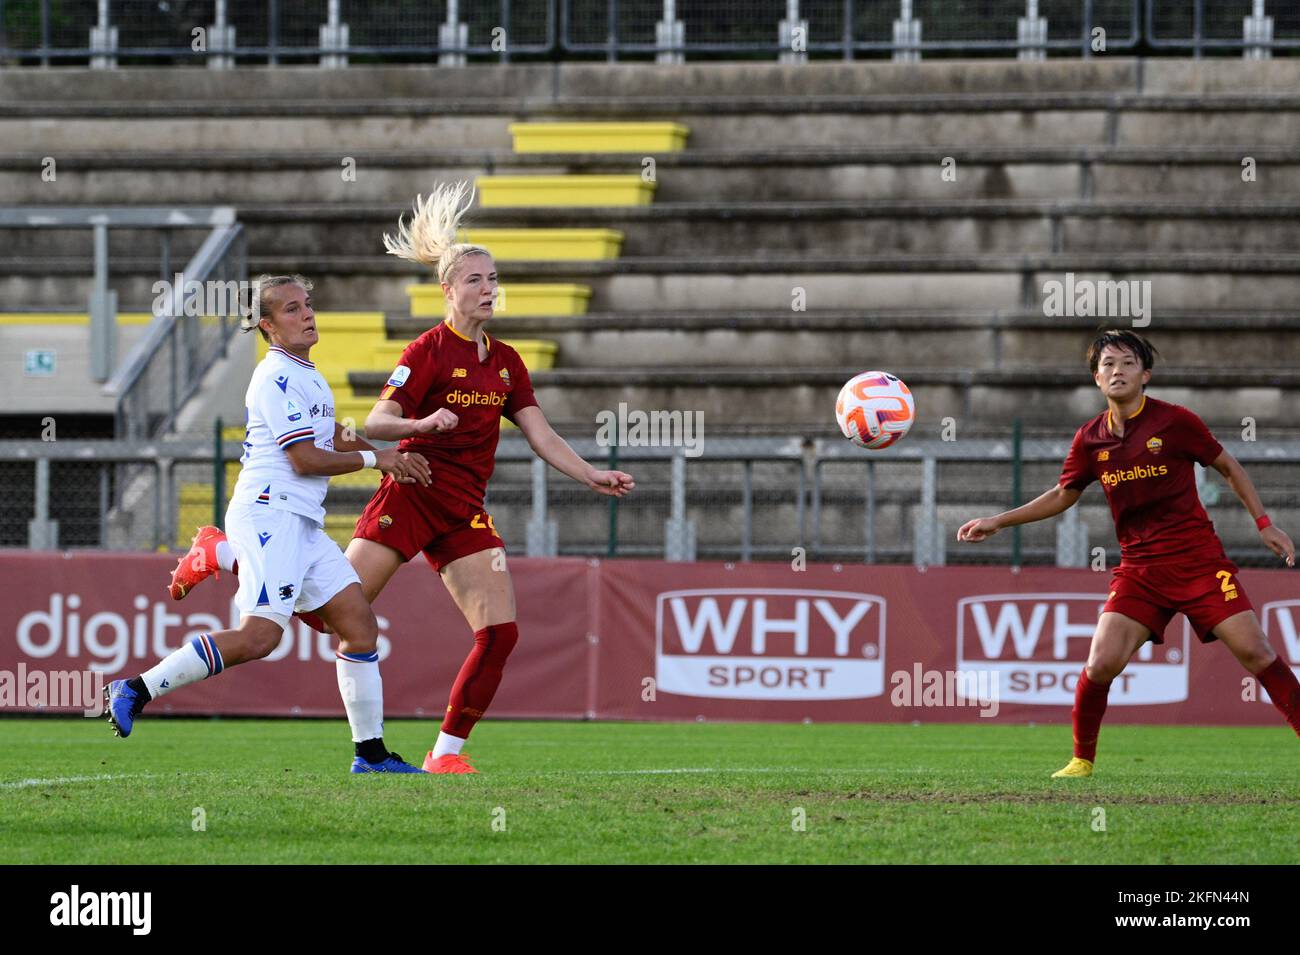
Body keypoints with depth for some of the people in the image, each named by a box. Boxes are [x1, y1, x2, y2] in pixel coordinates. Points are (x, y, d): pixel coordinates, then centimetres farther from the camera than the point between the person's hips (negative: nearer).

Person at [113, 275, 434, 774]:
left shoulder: (309, 377, 20)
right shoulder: (277, 377, -11)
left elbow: (336, 442, 32)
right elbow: (305, 459, -14)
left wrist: (391, 460, 15)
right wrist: (373, 459, -3)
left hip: (303, 525, 10)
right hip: (268, 513, -10)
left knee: (360, 624, 3)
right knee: (259, 636, -20)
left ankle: (370, 752, 7)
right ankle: (137, 690, -16)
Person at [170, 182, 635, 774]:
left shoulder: (506, 363, 12)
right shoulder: (429, 352, -8)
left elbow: (541, 436, 13)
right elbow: (374, 424, -14)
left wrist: (593, 477, 2)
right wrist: (423, 424, -32)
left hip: (465, 513, 6)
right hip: (410, 496, -6)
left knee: (500, 633, -9)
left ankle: (447, 751, -1)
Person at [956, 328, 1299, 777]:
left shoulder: (1175, 421, -6)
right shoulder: (1091, 439, 4)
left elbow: (1227, 466, 7)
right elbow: (1062, 496, 19)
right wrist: (998, 521, 15)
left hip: (1198, 560, -3)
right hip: (1139, 568, 3)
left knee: (1254, 652, -12)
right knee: (1101, 664, -11)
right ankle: (1082, 760, 8)